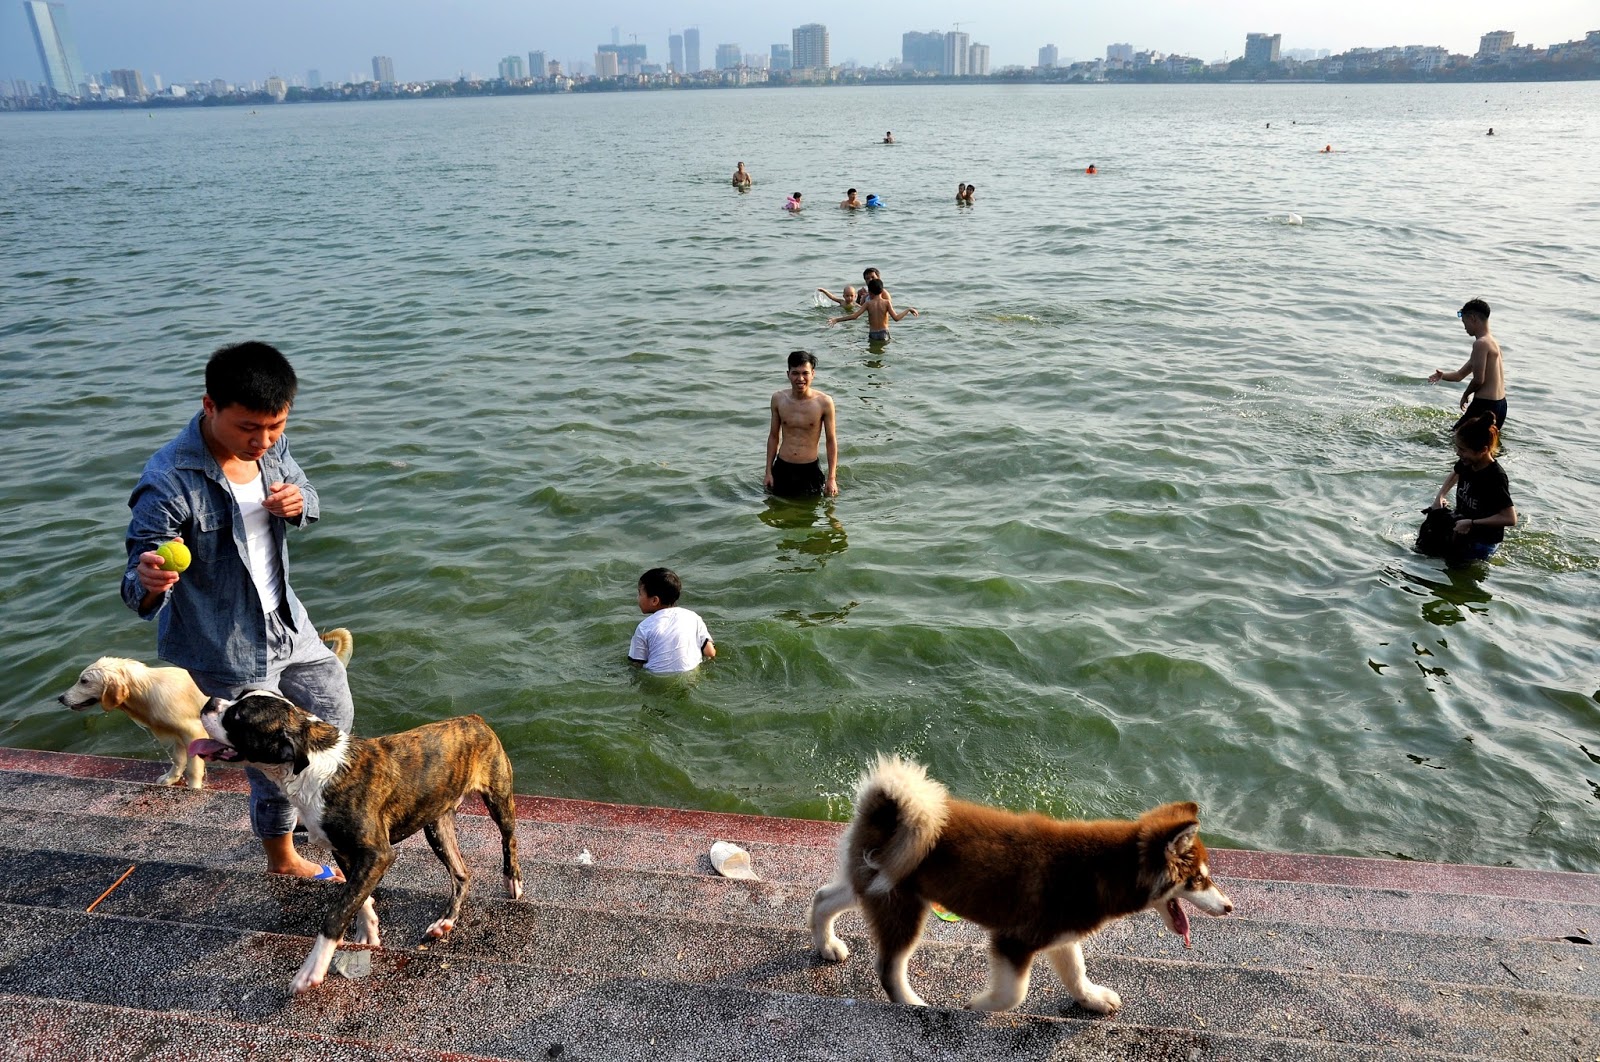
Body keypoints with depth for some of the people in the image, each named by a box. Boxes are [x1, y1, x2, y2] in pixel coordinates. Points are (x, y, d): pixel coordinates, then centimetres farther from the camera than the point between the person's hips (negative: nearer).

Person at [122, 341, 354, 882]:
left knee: (335, 714, 22)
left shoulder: (271, 446, -8)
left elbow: (307, 499, 10)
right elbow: (141, 589, -26)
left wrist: (297, 502, -15)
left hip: (287, 623, 7)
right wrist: (148, 581, -51)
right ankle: (283, 861, 36)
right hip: (228, 651, -7)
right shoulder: (169, 485, -29)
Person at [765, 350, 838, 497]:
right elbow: (773, 436, 7)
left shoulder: (824, 402, -12)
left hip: (810, 469, -2)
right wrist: (768, 471, 6)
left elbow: (831, 441, -4)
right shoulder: (778, 399, -3)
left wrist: (832, 478, -5)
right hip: (782, 468, 2)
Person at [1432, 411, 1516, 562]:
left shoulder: (1496, 478, -31)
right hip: (1461, 533, 8)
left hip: (1481, 543, -8)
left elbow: (1510, 518, -33)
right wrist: (1441, 496, 4)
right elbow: (1455, 473, 18)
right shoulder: (1467, 463, -9)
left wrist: (1471, 523, -29)